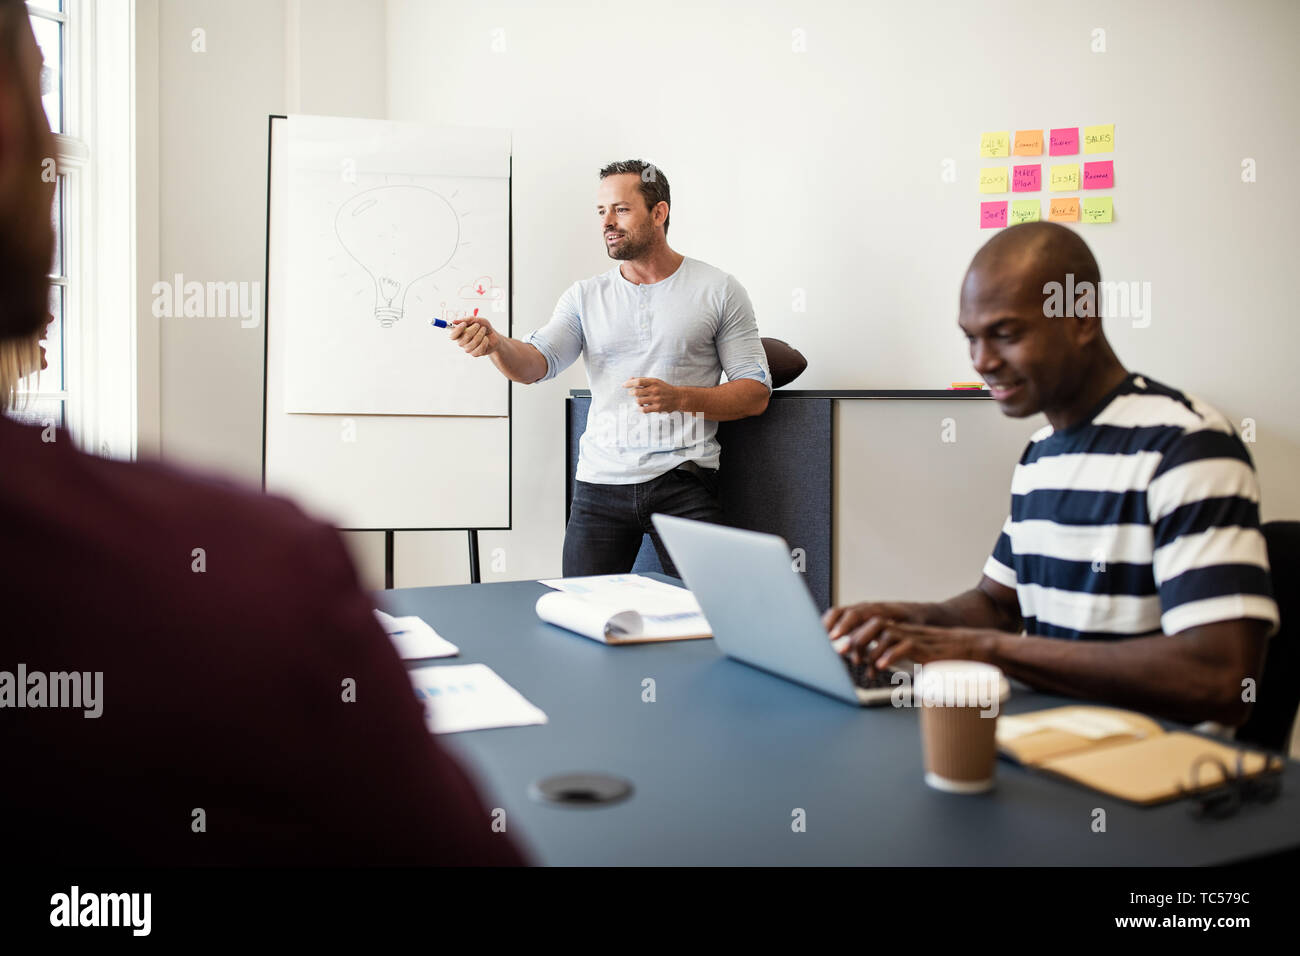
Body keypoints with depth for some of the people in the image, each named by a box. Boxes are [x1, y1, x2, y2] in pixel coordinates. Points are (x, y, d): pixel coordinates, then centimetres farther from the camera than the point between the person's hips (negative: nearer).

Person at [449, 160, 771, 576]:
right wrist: (495, 343, -24)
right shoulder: (586, 296, 12)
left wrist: (679, 398, -14)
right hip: (600, 484, 2)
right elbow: (535, 363, -2)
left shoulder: (718, 289, 4)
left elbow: (756, 394, 1)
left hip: (684, 482, -2)